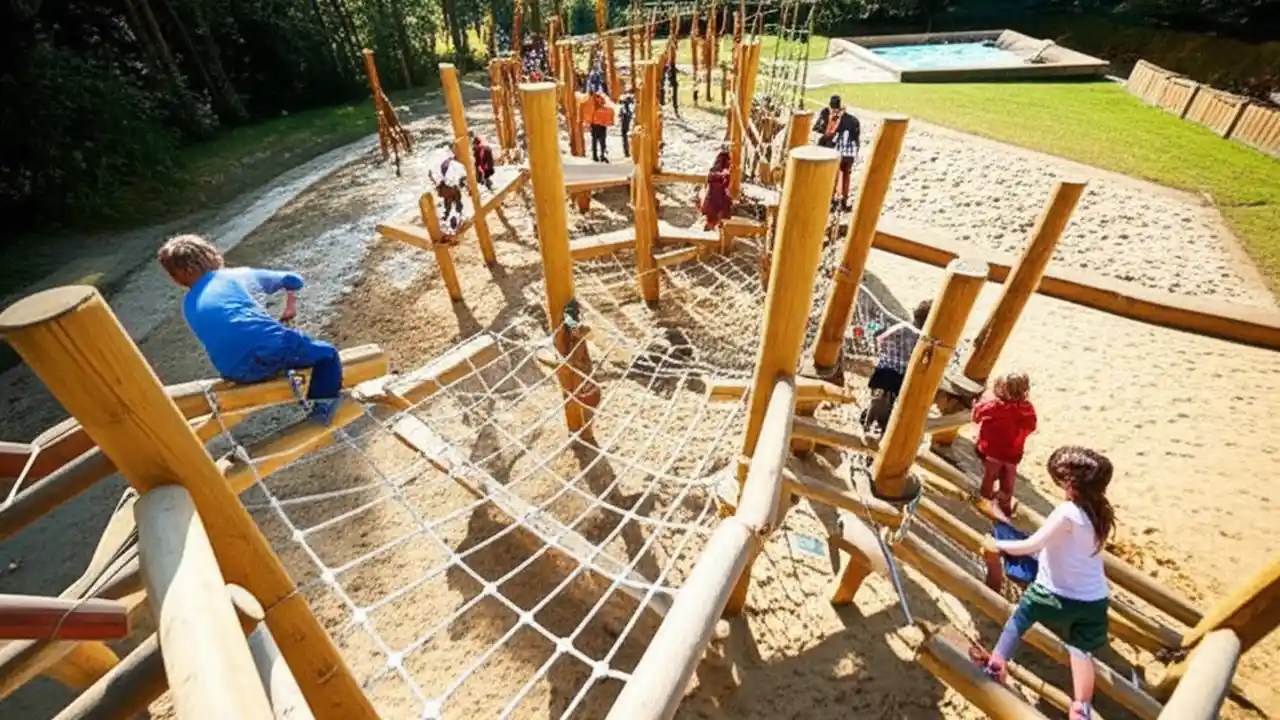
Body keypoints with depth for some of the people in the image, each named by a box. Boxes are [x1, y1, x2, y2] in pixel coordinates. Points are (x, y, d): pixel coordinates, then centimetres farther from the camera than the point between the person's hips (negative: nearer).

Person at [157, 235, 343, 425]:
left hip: (236, 373, 5)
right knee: (327, 354, 17)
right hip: (269, 348, -4)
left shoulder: (188, 306, 25)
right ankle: (323, 406, 4)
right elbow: (291, 280, 22)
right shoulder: (236, 275, 17)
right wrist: (290, 308, 38)